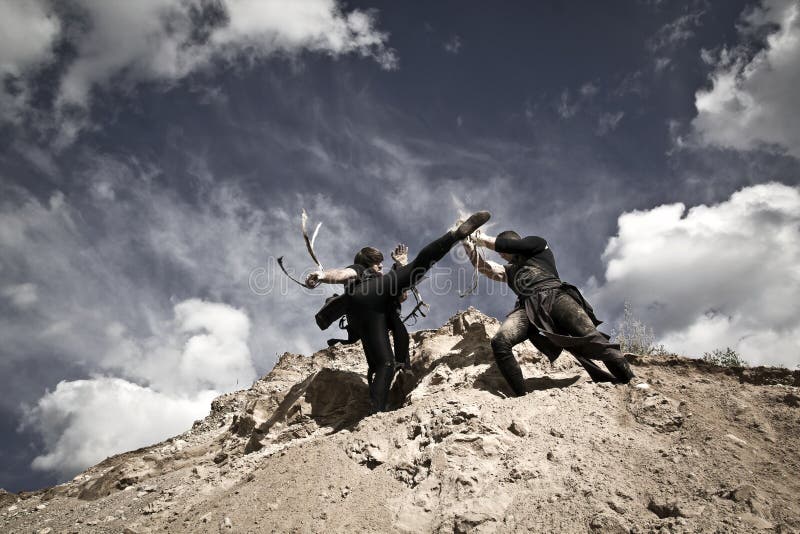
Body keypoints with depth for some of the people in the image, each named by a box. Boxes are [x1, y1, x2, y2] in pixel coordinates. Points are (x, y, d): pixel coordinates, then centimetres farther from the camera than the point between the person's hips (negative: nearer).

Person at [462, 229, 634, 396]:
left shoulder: (537, 244, 27)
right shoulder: (510, 270, 40)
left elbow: (509, 245, 14)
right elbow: (484, 267, 29)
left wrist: (485, 240, 25)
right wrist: (470, 246, 20)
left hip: (554, 295, -3)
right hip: (527, 308, 4)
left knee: (591, 338, -25)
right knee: (499, 342, -26)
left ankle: (632, 384, -20)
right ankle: (521, 397, -28)